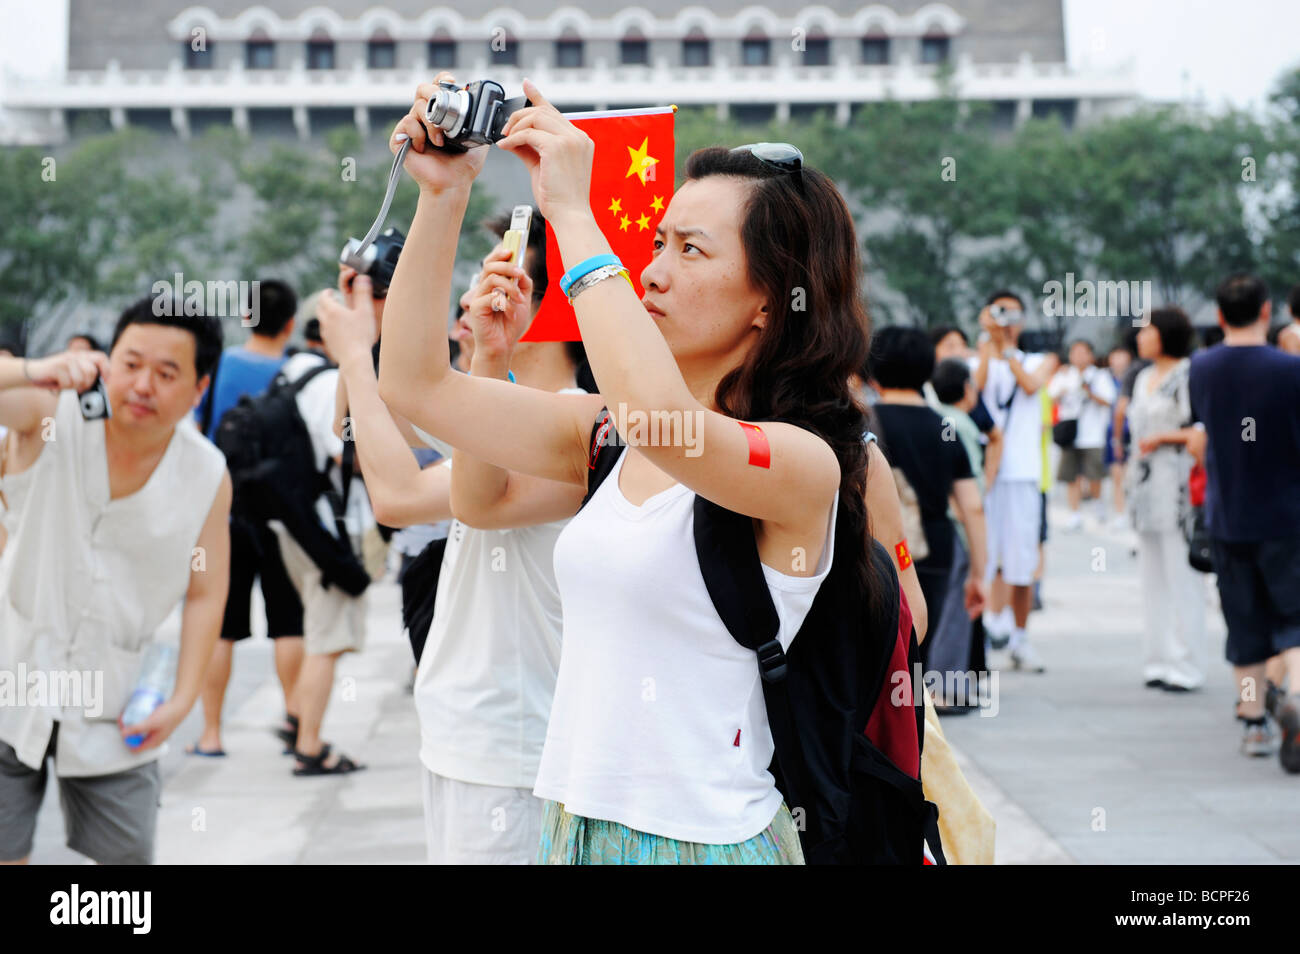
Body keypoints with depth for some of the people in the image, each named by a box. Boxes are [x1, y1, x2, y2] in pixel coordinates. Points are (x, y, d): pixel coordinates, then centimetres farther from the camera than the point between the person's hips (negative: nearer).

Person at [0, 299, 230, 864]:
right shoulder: (53, 419, -11)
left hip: (114, 706, 2)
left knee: (127, 854, 9)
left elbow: (204, 595, 0)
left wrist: (182, 699, -6)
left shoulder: (207, 476, -6)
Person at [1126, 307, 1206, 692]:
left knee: (1179, 574, -6)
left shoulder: (1189, 375, -8)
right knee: (1153, 577, 9)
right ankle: (1160, 662, 14)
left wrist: (1163, 437, -9)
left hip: (1176, 486, -8)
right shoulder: (1145, 379, 18)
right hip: (1146, 485, 8)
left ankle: (1185, 666, -2)